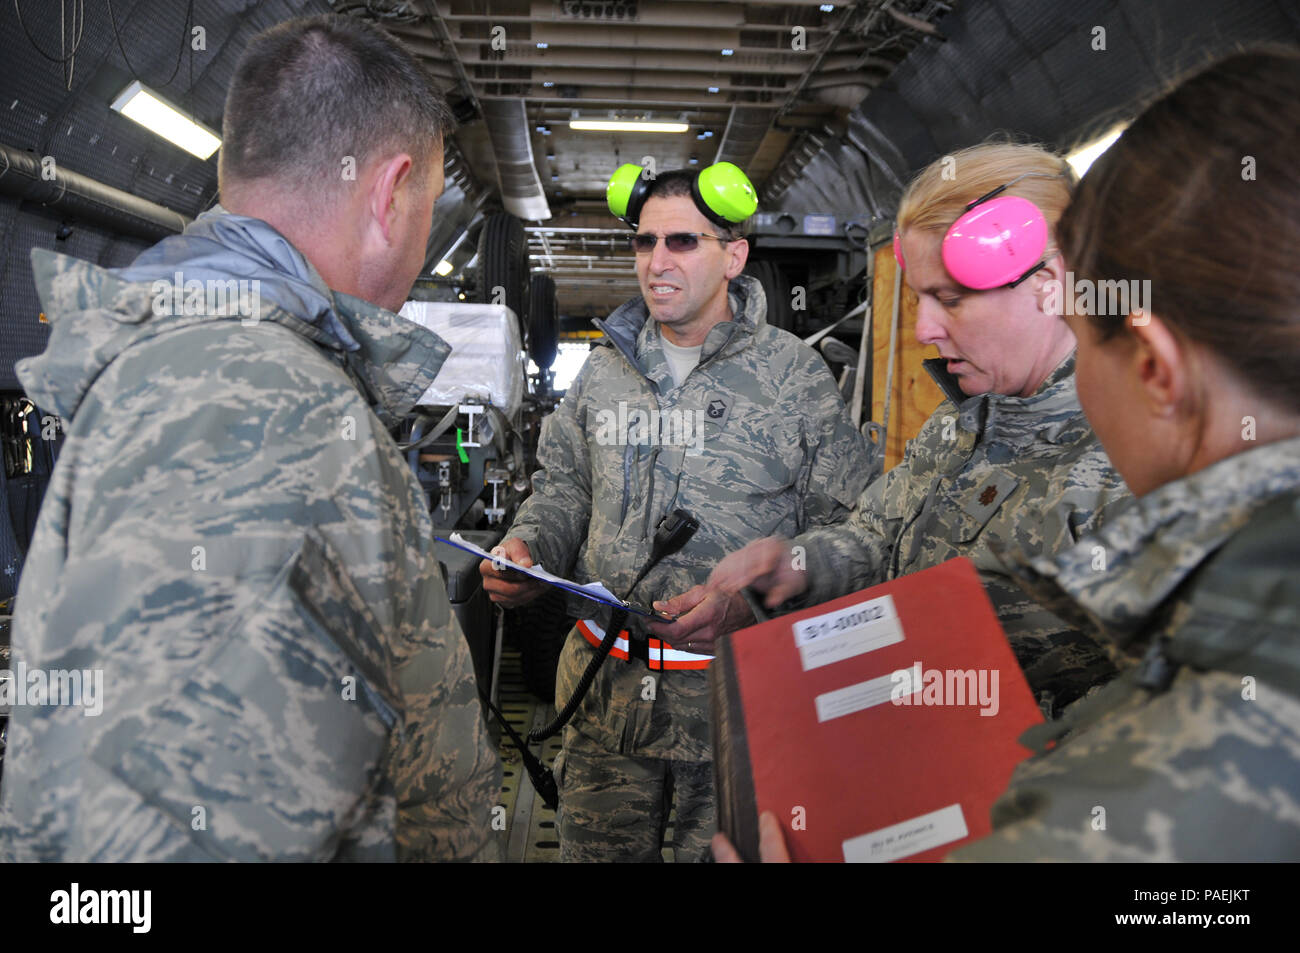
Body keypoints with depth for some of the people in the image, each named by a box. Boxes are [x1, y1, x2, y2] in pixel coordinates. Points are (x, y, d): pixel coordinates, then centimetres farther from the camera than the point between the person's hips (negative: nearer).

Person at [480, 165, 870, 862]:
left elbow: (839, 523, -4)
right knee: (595, 850, 16)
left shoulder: (796, 373, -4)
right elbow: (564, 484, 17)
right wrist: (526, 546, -3)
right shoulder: (604, 369, 9)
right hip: (606, 682, 4)